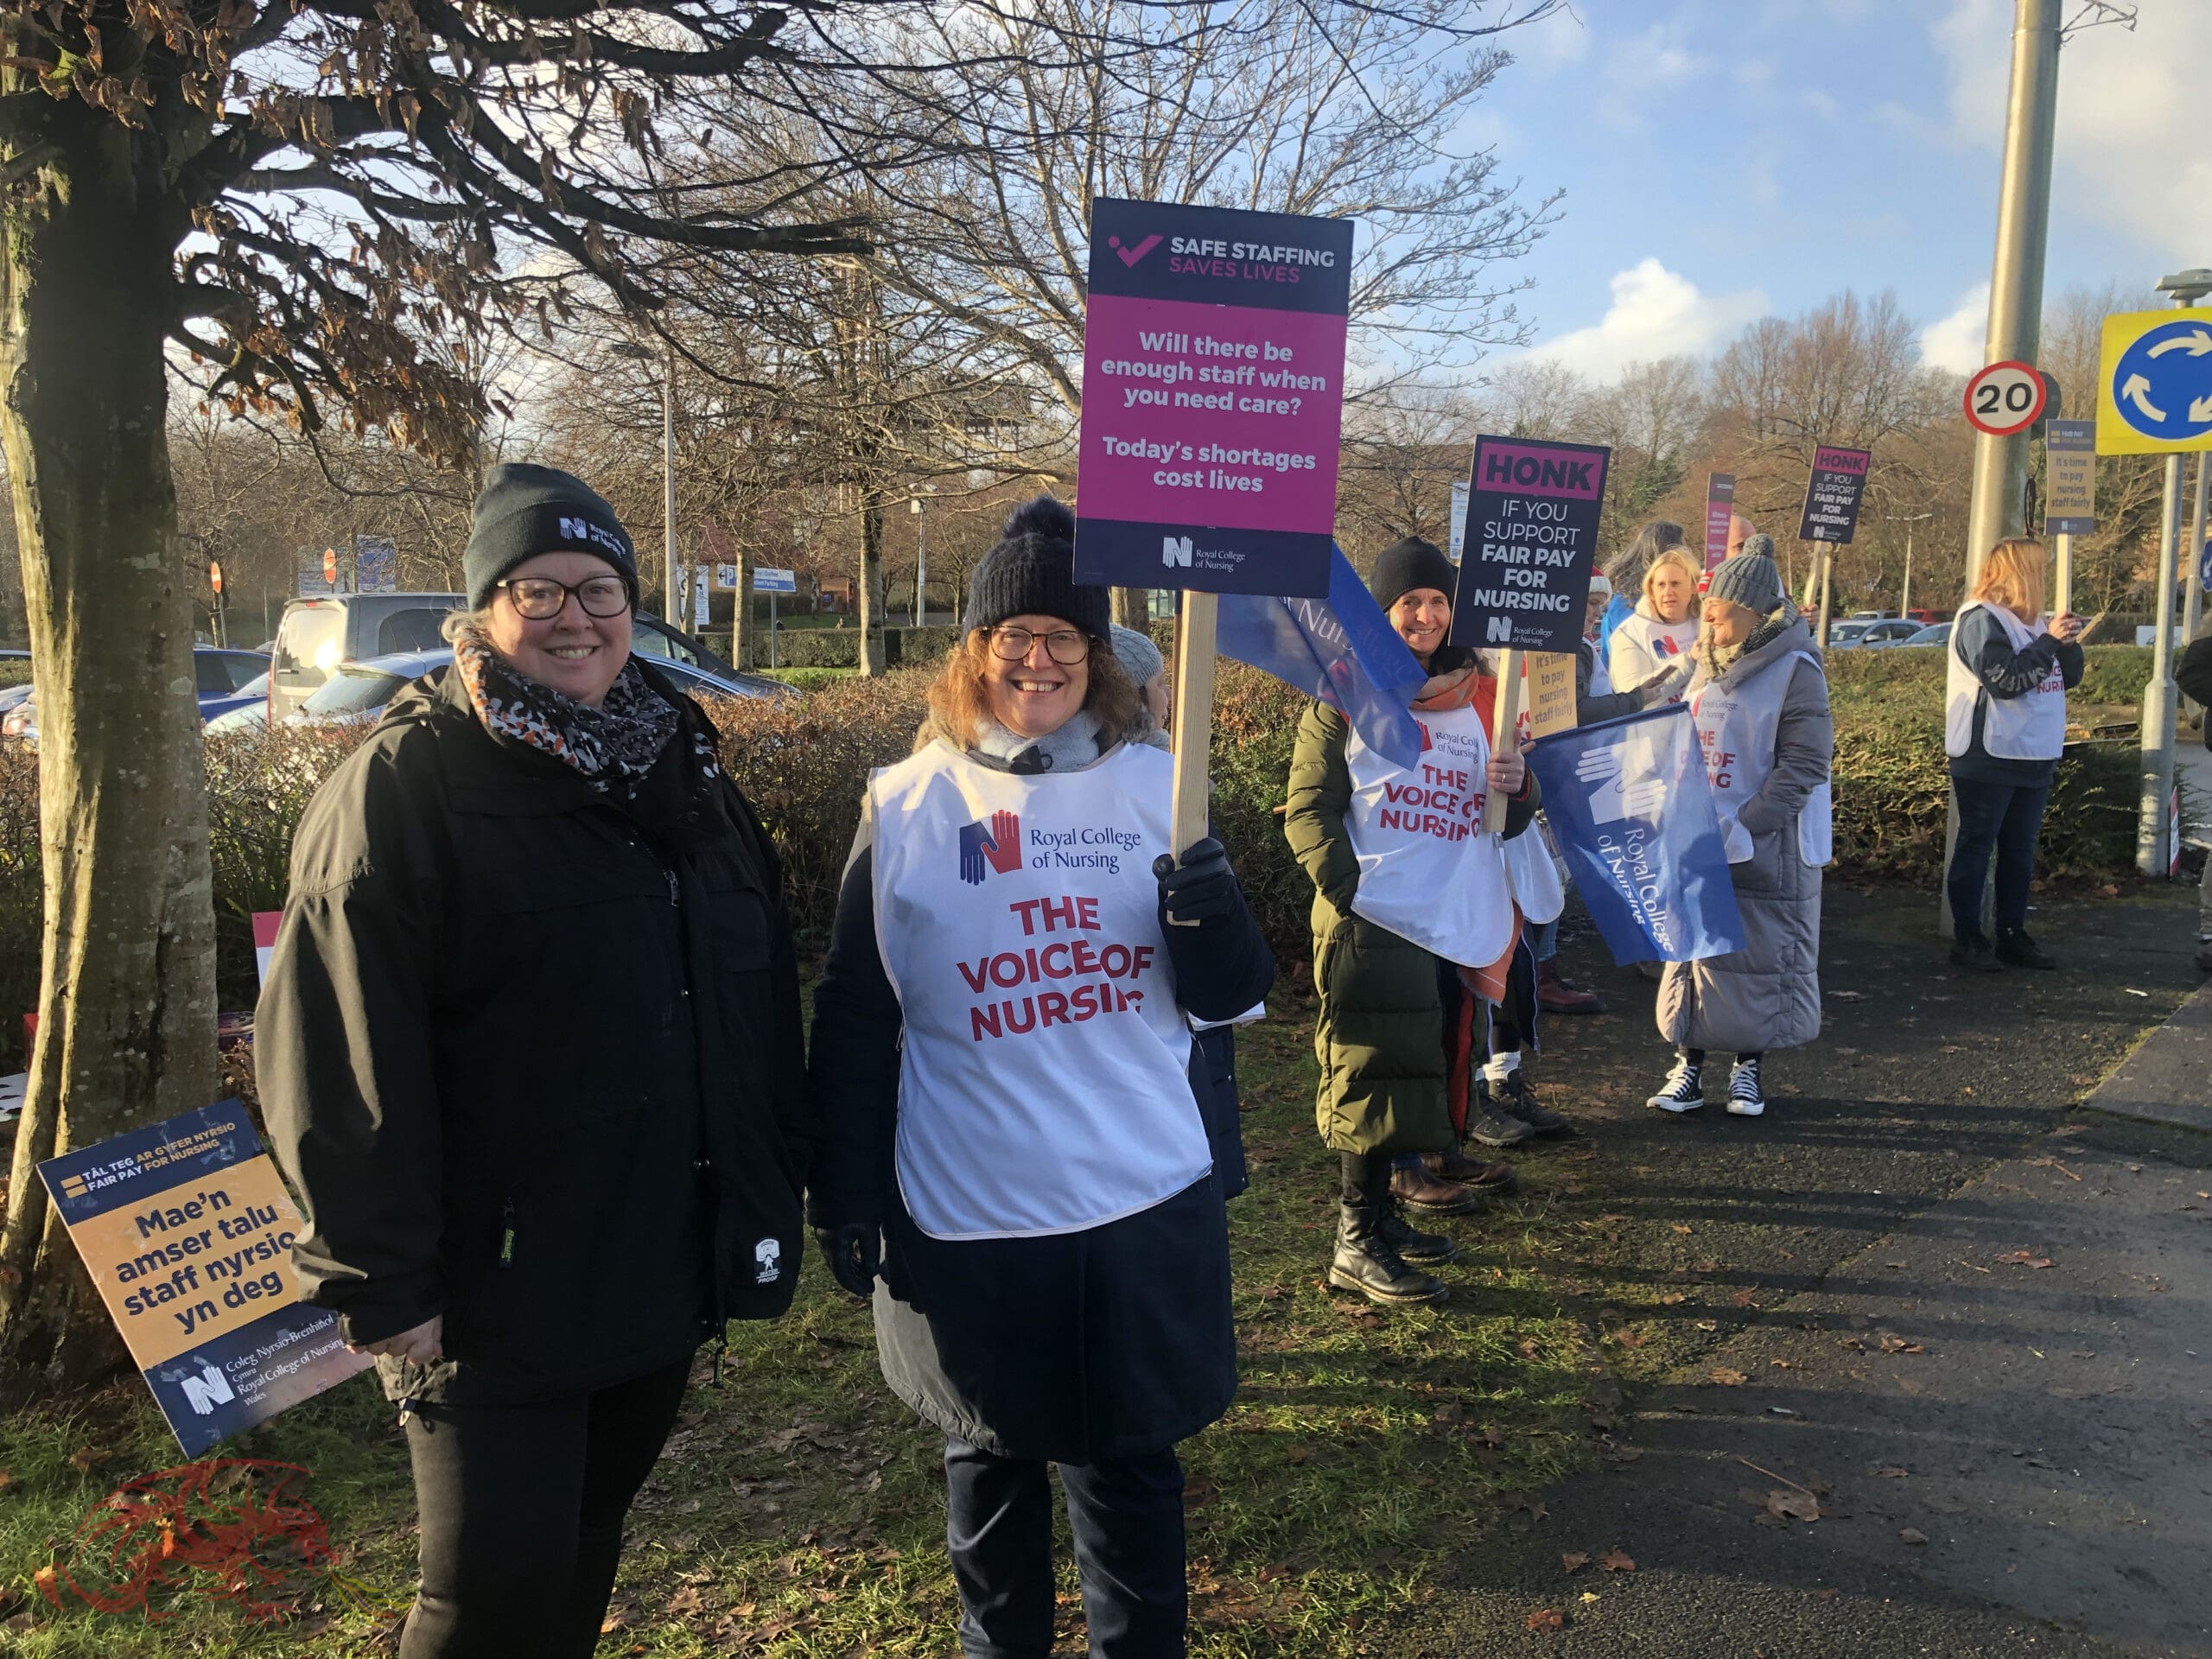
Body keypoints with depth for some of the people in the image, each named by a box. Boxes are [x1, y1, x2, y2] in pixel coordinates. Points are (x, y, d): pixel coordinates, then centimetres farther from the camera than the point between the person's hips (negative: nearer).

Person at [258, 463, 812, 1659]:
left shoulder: (678, 765, 9)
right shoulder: (400, 787, -10)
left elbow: (765, 986, 13)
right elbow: (343, 1065, -15)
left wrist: (778, 1183, 10)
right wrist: (380, 1285, -17)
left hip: (672, 1277, 6)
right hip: (494, 1298, -5)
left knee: (584, 1553, 21)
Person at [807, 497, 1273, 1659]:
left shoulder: (1156, 787, 1)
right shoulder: (905, 807, -2)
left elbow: (1227, 1000, 3)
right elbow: (854, 1021, 2)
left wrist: (1211, 922, -19)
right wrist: (842, 1199, 2)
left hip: (1144, 1212, 1)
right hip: (966, 1224, 0)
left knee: (1131, 1464, 13)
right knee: (991, 1463, 18)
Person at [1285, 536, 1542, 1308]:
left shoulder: (1474, 701, 15)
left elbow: (1507, 823, 19)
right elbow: (1308, 808, -4)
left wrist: (1516, 787, -5)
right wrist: (1346, 891, -16)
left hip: (1460, 925, 6)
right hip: (1374, 924, -6)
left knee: (1416, 1074, 12)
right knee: (1372, 1073, -4)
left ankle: (1382, 1217, 26)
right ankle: (1358, 1243, 5)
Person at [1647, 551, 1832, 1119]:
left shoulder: (1794, 670, -11)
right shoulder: (1710, 664, 10)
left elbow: (1804, 764, -15)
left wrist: (1740, 828, -21)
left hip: (1766, 850, -6)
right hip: (1696, 845, 6)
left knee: (1760, 958, 4)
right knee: (1691, 950, 9)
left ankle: (1748, 1065, 20)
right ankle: (1690, 1061, 20)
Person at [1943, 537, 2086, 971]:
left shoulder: (2031, 621, 15)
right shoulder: (1980, 619, -11)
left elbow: (2069, 677, 16)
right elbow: (2006, 680, -20)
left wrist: (2068, 642, -2)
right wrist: (2048, 641, -16)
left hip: (2035, 758, 9)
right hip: (1989, 759, -9)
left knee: (2020, 852, 12)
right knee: (1975, 848, -1)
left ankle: (2013, 936, 19)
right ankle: (1967, 938, 5)